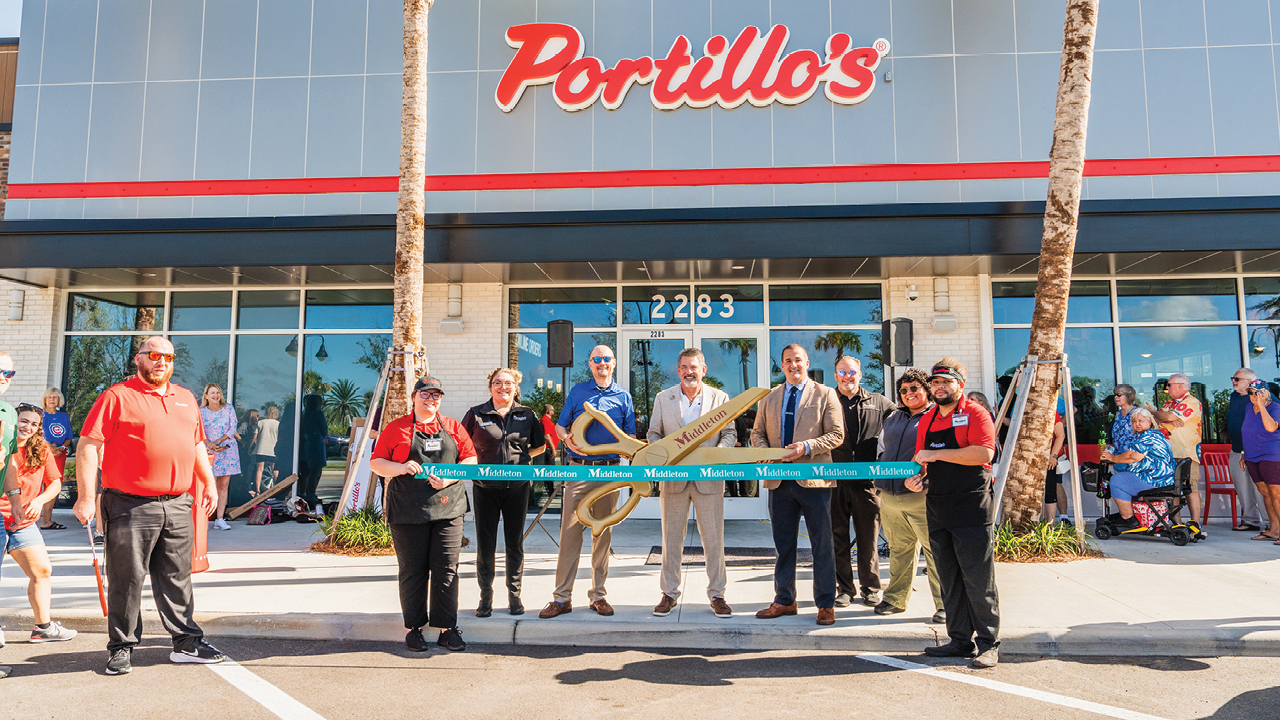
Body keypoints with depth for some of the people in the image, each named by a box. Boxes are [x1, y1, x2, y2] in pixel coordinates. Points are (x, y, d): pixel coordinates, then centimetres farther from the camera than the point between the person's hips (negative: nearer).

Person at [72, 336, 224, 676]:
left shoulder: (186, 399, 17)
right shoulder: (117, 397, -2)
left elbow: (197, 445, 24)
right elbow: (88, 446, -7)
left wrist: (209, 483, 19)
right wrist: (86, 498, -12)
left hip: (178, 507, 5)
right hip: (130, 507, -5)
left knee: (177, 577, 11)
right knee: (127, 579, 2)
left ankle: (187, 642, 17)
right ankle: (121, 648, 15)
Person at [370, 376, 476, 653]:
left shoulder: (453, 427, 13)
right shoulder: (396, 428, 8)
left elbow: (471, 459, 9)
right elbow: (376, 463, 7)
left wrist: (449, 478, -8)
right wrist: (401, 468, -12)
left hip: (448, 507, 1)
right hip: (408, 511, -1)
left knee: (447, 570, 1)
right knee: (412, 570, 4)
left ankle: (447, 629, 9)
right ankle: (413, 628, 16)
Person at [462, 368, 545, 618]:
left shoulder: (526, 415, 5)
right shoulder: (476, 414, 1)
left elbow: (539, 447, 14)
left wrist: (518, 457, 3)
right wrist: (477, 463, -6)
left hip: (517, 487, 1)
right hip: (485, 487, -1)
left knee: (515, 544, 8)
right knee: (485, 544, 3)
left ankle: (514, 595, 21)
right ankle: (486, 597, 17)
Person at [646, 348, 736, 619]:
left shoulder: (720, 398, 4)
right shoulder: (663, 398, 7)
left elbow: (730, 433, 4)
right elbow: (653, 434, 10)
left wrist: (718, 451, -16)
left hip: (709, 478, -1)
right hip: (674, 478, 1)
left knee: (714, 540, 3)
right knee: (671, 539, 8)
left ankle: (716, 594, 16)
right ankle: (669, 593, 20)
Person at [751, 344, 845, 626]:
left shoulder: (825, 395, 1)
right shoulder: (769, 398, 13)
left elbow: (836, 434, -5)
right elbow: (757, 433, 15)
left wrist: (806, 447, -18)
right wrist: (764, 452, -7)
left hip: (813, 479, -4)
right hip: (779, 480, 4)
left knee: (822, 545, 3)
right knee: (783, 544, 12)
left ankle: (826, 604, 14)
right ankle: (784, 600, 23)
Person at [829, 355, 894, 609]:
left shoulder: (879, 403, 10)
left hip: (867, 480, 0)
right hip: (834, 481, 0)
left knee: (868, 539, 6)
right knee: (837, 538, 5)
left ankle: (870, 588, 20)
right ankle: (843, 588, 16)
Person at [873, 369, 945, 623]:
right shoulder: (893, 418, 20)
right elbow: (881, 448, 25)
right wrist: (881, 479, 12)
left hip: (921, 497, -5)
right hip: (890, 496, 6)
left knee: (935, 550, -3)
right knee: (899, 550, 14)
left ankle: (944, 604, 6)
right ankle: (895, 599, 23)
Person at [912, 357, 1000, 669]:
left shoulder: (975, 414, -4)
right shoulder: (927, 421, 16)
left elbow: (984, 453, -18)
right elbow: (922, 460, 20)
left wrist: (938, 454, -16)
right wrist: (912, 477, -1)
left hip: (972, 510, -7)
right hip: (938, 511, 7)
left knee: (978, 580, -3)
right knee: (949, 580, 11)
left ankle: (989, 643, 7)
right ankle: (960, 639, 20)